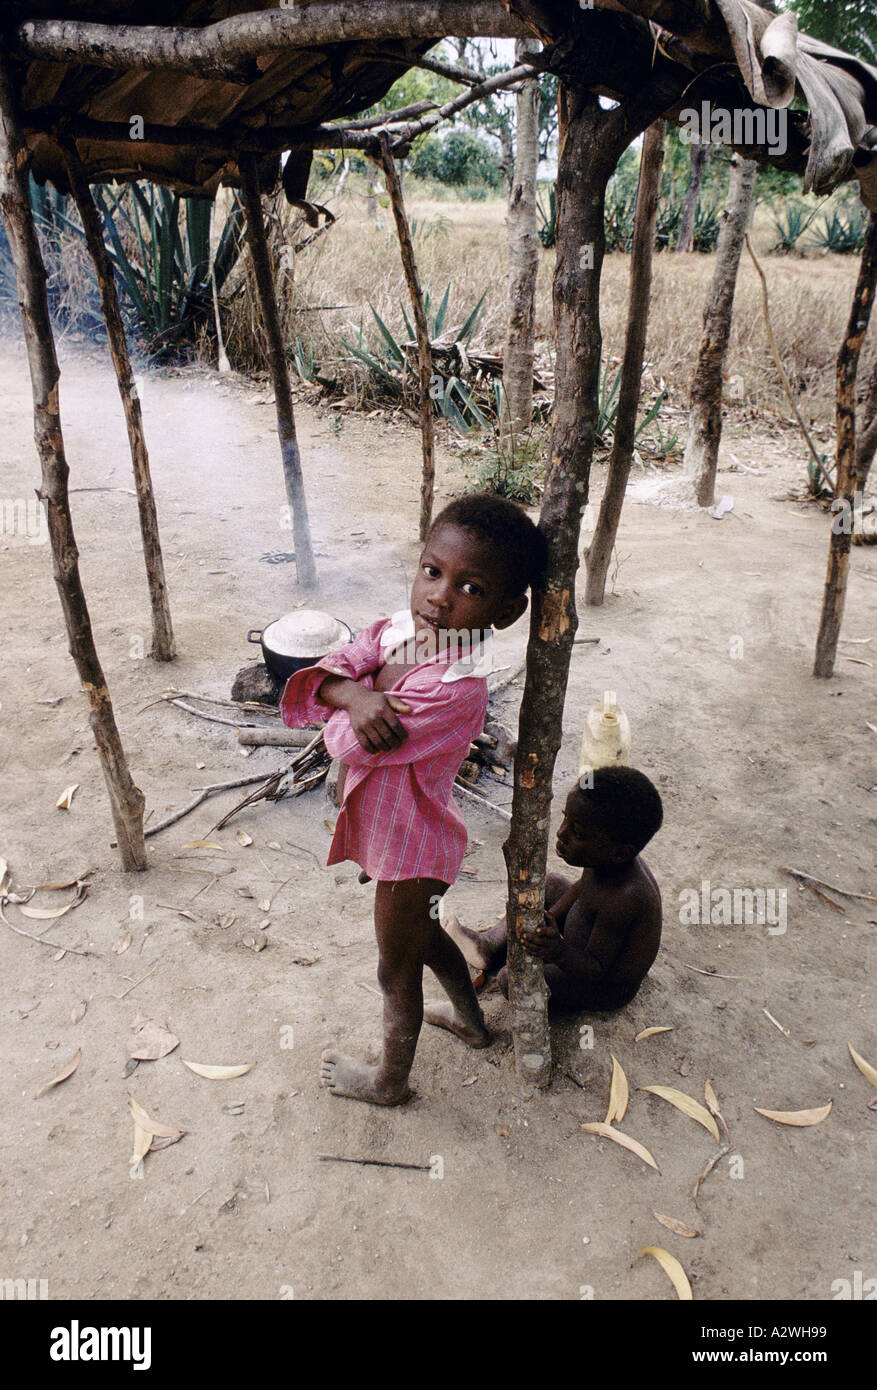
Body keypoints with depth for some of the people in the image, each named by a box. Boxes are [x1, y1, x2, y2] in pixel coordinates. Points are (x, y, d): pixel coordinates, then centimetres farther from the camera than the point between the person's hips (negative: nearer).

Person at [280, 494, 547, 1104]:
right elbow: (323, 674, -14)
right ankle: (472, 1020, 59)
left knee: (397, 971, 17)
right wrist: (357, 694, -34)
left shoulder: (455, 688, -36)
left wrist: (381, 681, -18)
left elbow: (348, 745, -33)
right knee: (425, 934, 33)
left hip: (409, 848, -9)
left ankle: (391, 1079, 46)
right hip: (397, 833, 9)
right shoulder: (395, 630, -10)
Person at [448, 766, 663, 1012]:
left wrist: (561, 953, -49)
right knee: (549, 885, 13)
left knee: (512, 980, -20)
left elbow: (595, 970, -31)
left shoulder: (621, 899, -39)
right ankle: (491, 944, 12)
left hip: (608, 988, -8)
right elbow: (582, 888, 6)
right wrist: (548, 918, 1)